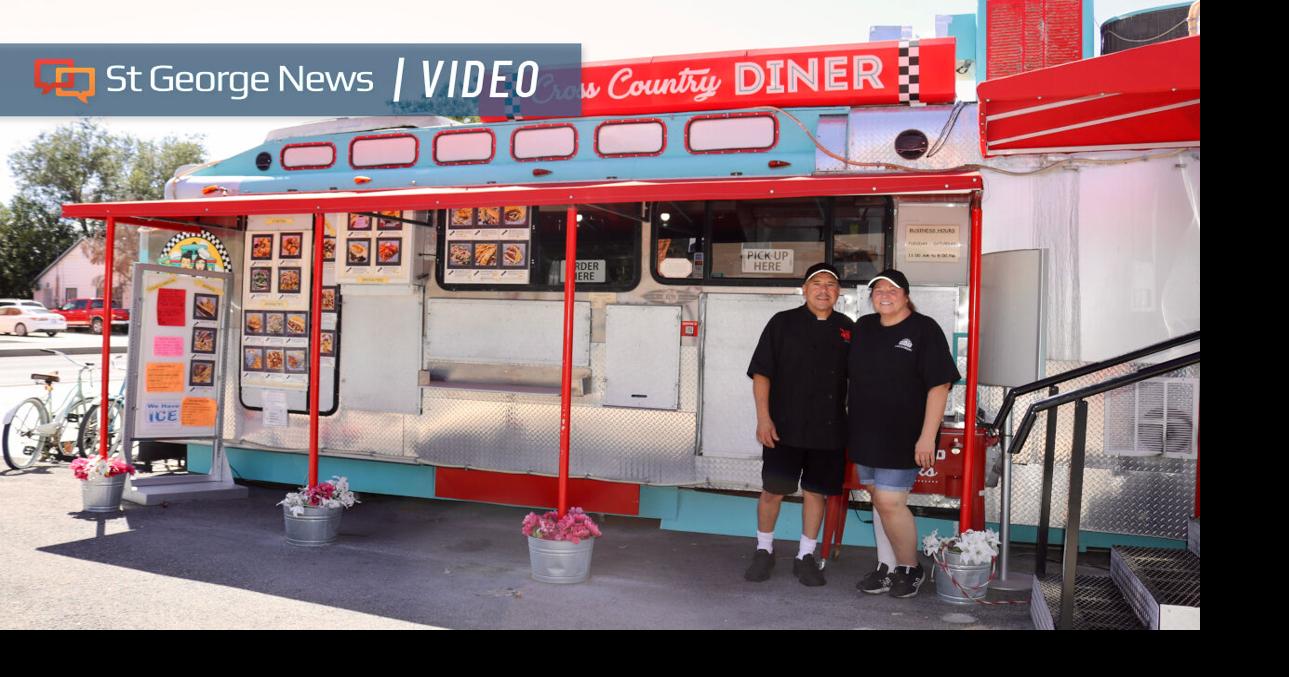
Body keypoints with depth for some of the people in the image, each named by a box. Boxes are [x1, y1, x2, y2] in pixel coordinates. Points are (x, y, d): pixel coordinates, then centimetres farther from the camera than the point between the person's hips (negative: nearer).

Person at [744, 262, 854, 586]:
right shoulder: (783, 323, -1)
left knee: (816, 491, 9)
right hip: (785, 426, -3)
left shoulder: (847, 329, 9)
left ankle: (805, 557, 23)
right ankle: (764, 551, 20)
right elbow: (761, 373, -3)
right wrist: (763, 417, -11)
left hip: (828, 429, 3)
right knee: (773, 490, 0)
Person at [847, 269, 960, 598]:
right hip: (865, 433, 6)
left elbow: (939, 385, -12)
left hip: (902, 436, -6)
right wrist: (852, 427, 16)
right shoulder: (863, 327, 11)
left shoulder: (924, 330, -7)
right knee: (878, 499, 11)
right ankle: (887, 568, 22)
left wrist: (927, 436, -18)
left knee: (890, 502, -8)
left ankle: (911, 569, 13)